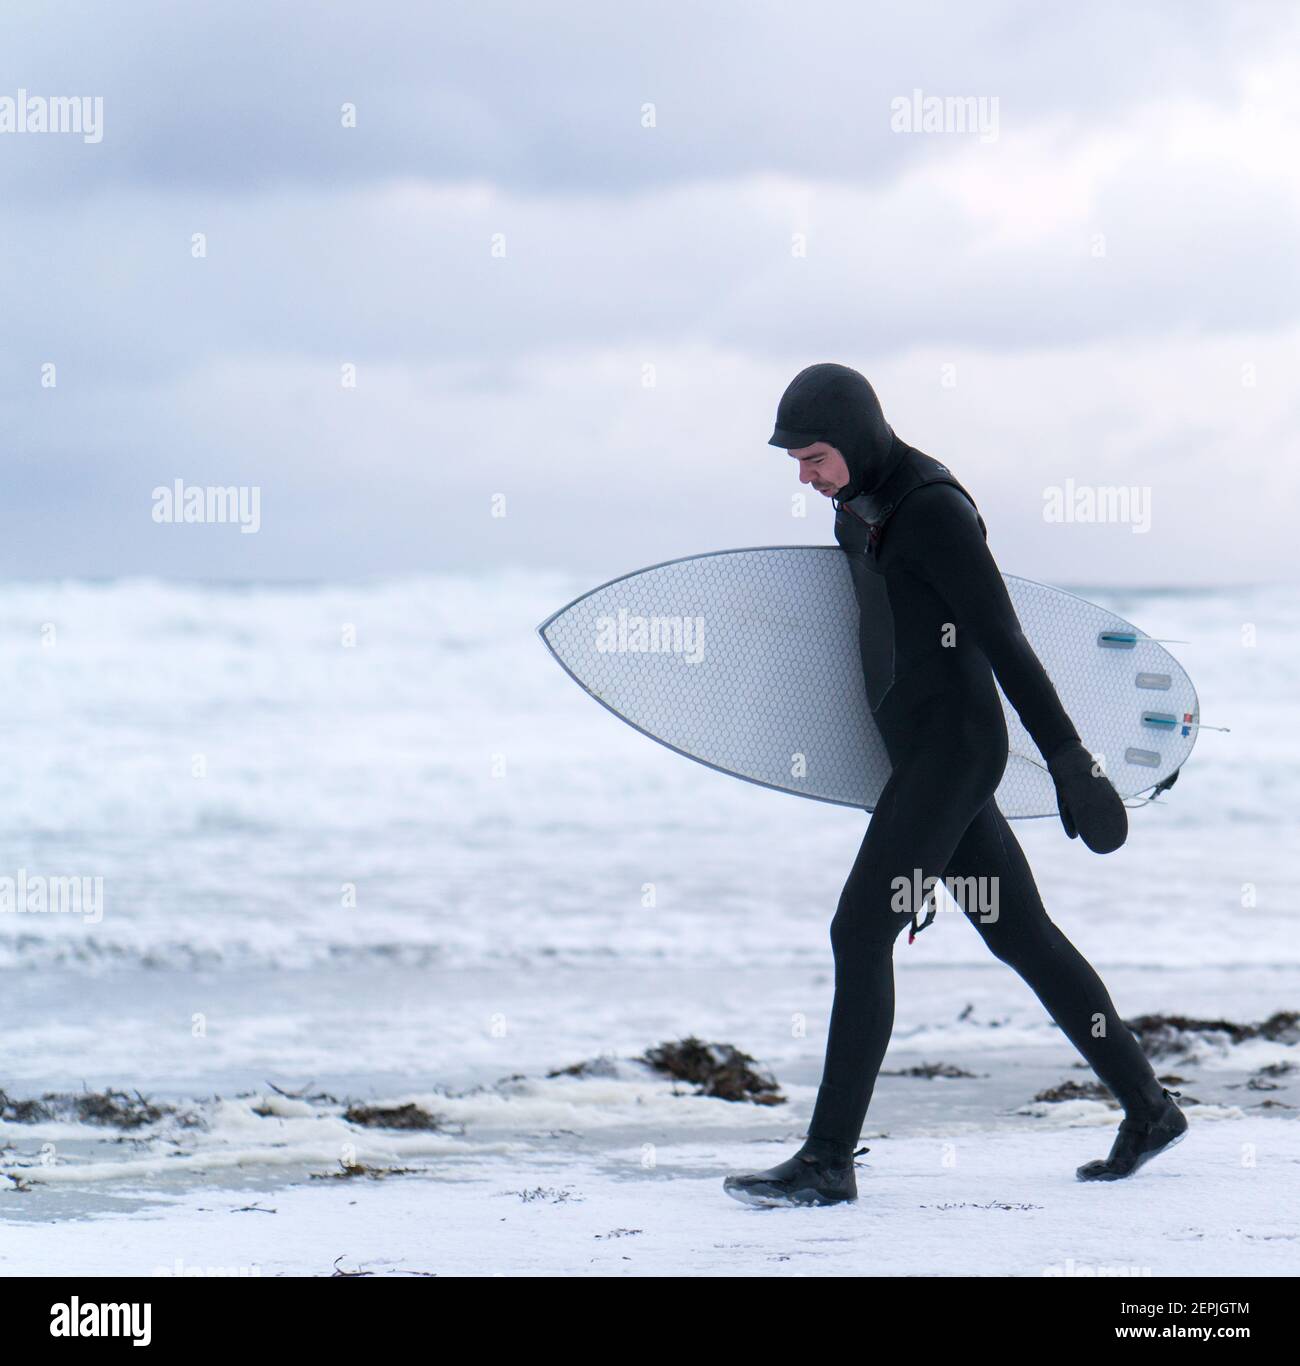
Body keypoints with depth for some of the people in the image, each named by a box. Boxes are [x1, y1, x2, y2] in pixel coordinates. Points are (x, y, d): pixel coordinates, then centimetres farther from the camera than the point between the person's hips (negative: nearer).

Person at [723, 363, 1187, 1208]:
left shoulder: (932, 509, -16)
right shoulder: (858, 510, 12)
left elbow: (1003, 639, -17)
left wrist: (1066, 755, -17)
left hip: (953, 747, -10)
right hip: (921, 754, 10)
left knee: (860, 933, -12)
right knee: (1022, 935, 14)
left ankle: (829, 1160, -11)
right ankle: (1149, 1109, 23)